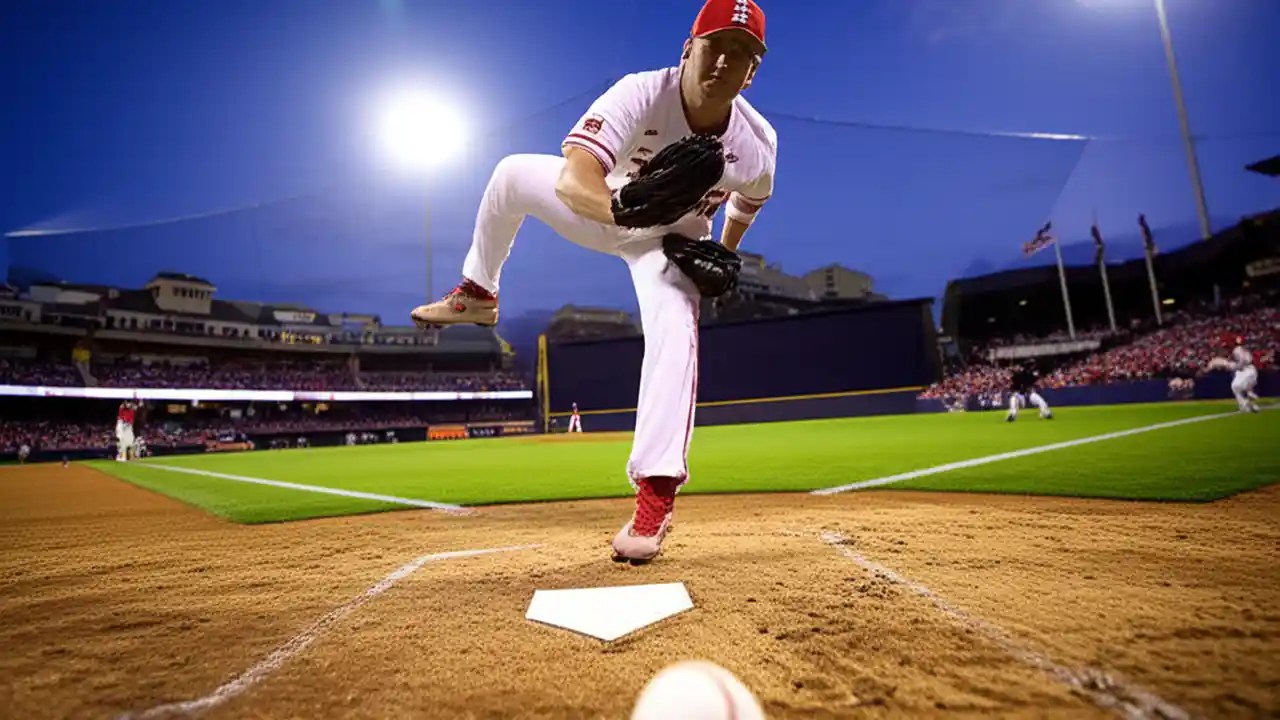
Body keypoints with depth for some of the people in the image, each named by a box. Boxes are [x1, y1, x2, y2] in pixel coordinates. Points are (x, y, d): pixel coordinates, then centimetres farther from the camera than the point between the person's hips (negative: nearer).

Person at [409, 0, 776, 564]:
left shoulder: (757, 146, -24)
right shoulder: (641, 95, -32)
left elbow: (746, 202, 2)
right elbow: (571, 183, -46)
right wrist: (626, 210, -64)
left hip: (673, 236, -1)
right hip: (605, 206, 2)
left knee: (674, 333, -27)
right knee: (513, 173, -3)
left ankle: (656, 496, -25)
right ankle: (478, 294, 20)